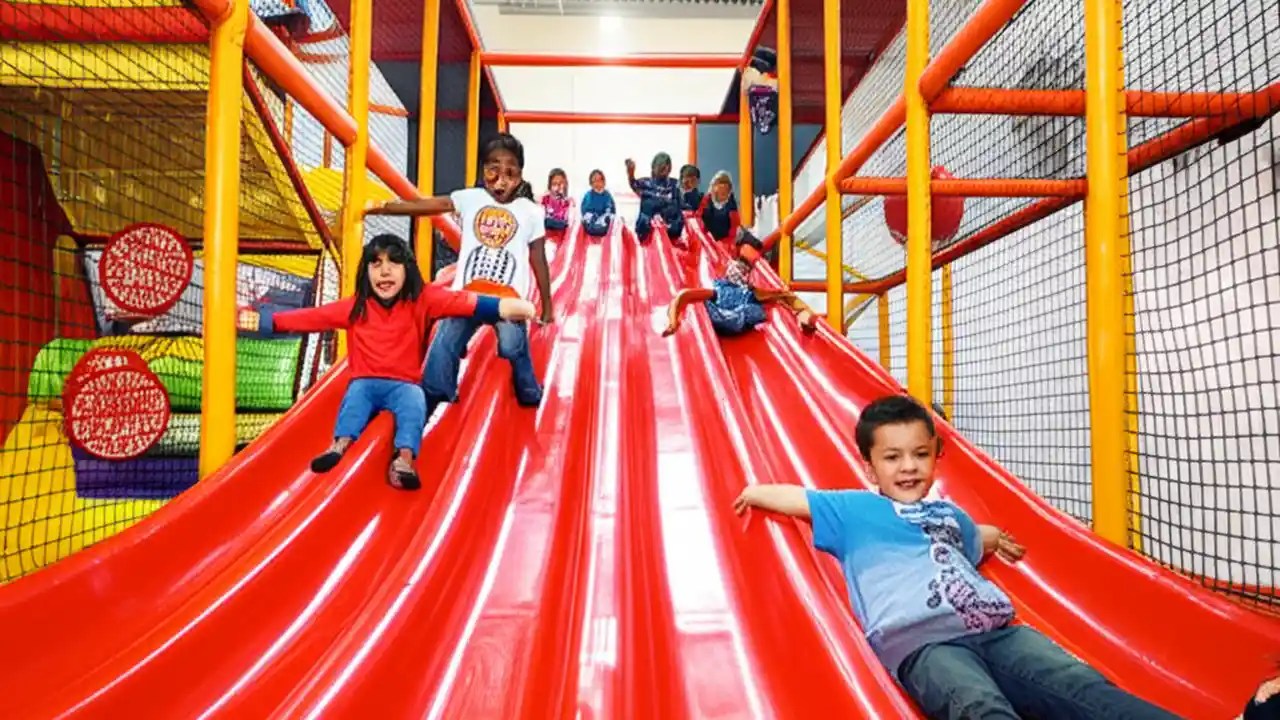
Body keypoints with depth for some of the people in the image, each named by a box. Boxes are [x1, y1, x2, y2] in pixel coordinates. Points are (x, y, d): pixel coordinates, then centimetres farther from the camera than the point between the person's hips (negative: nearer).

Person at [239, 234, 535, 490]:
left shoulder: (421, 300, -4)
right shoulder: (355, 307, 5)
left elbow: (467, 303, -17)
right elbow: (310, 317, 5)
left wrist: (509, 308, -31)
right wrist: (264, 320, 0)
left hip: (404, 384, -2)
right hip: (366, 382, 2)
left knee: (415, 399, -32)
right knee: (356, 393, -30)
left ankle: (404, 459, -53)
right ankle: (339, 445, -53)